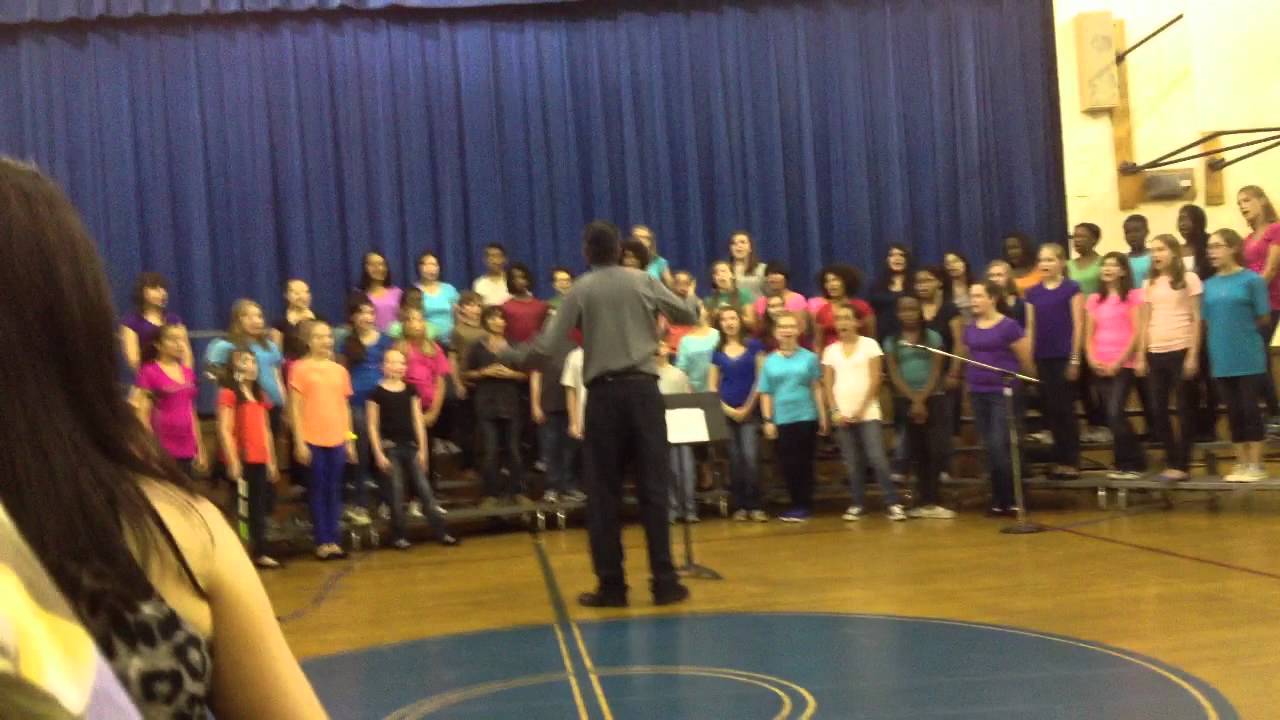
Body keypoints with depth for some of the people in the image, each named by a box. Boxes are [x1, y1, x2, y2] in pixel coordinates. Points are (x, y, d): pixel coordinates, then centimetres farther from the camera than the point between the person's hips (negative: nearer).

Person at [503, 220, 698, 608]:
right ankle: (665, 582, 4)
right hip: (642, 388, 1)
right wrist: (692, 298, 35)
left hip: (603, 393, -1)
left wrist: (515, 356, 14)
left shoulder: (580, 290, 1)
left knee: (603, 493, 6)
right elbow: (687, 314, 12)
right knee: (653, 488, 3)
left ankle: (611, 586, 7)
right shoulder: (643, 281, 4)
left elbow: (548, 343, -3)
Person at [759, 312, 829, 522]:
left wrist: (823, 416, 1)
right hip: (781, 420, 1)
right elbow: (766, 394, 6)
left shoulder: (809, 357, 3)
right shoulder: (769, 361, 5)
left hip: (806, 418, -1)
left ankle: (805, 506, 10)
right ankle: (796, 504, 16)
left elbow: (816, 388, 4)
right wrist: (768, 420, -1)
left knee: (804, 463, 1)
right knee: (786, 465, 3)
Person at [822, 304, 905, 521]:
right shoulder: (830, 351, 10)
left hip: (868, 414, -3)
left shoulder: (869, 345, 1)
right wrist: (835, 411, -5)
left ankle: (892, 503, -5)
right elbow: (827, 385, 8)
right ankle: (857, 504, 14)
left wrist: (861, 409, -10)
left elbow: (875, 380, -4)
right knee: (851, 463, 5)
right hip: (842, 416, 3)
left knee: (877, 459, -10)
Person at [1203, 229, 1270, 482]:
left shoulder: (1252, 280, -6)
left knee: (1250, 408, -1)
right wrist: (1224, 332, 0)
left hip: (1248, 356, -4)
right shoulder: (1209, 285, 7)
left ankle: (1256, 465, 8)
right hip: (1222, 358, 4)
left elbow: (1264, 318, -4)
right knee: (1233, 411, 9)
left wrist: (1242, 329, 5)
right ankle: (1242, 463, 18)